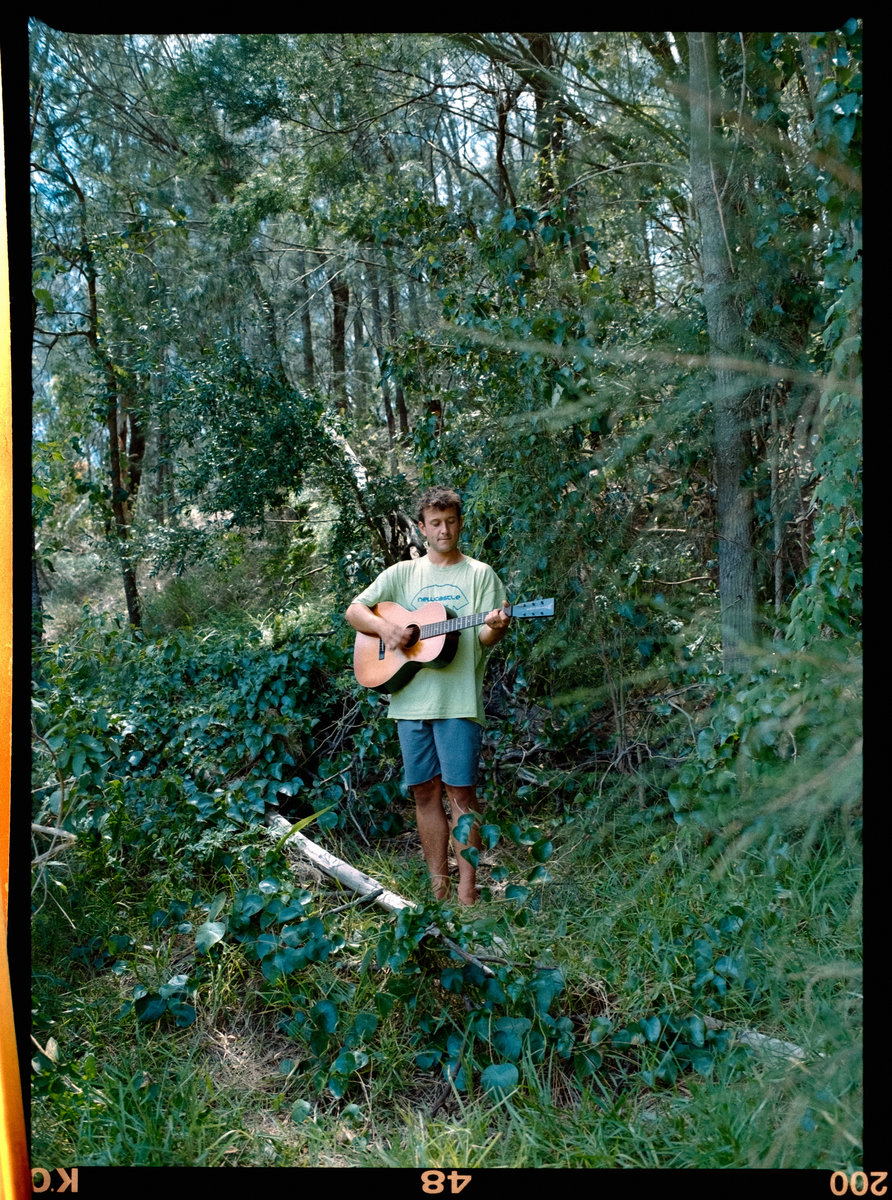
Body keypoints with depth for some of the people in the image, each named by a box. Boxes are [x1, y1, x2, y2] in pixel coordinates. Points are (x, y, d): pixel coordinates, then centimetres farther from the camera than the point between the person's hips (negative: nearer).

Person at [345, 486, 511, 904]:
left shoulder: (480, 574, 8)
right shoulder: (402, 573, 13)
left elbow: (486, 637, 0)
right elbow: (354, 610, 10)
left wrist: (495, 628, -23)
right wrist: (384, 627, -9)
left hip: (459, 700, -3)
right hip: (411, 698, 3)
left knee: (460, 790, -3)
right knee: (425, 791, 7)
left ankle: (467, 890, 2)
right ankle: (438, 885, 17)